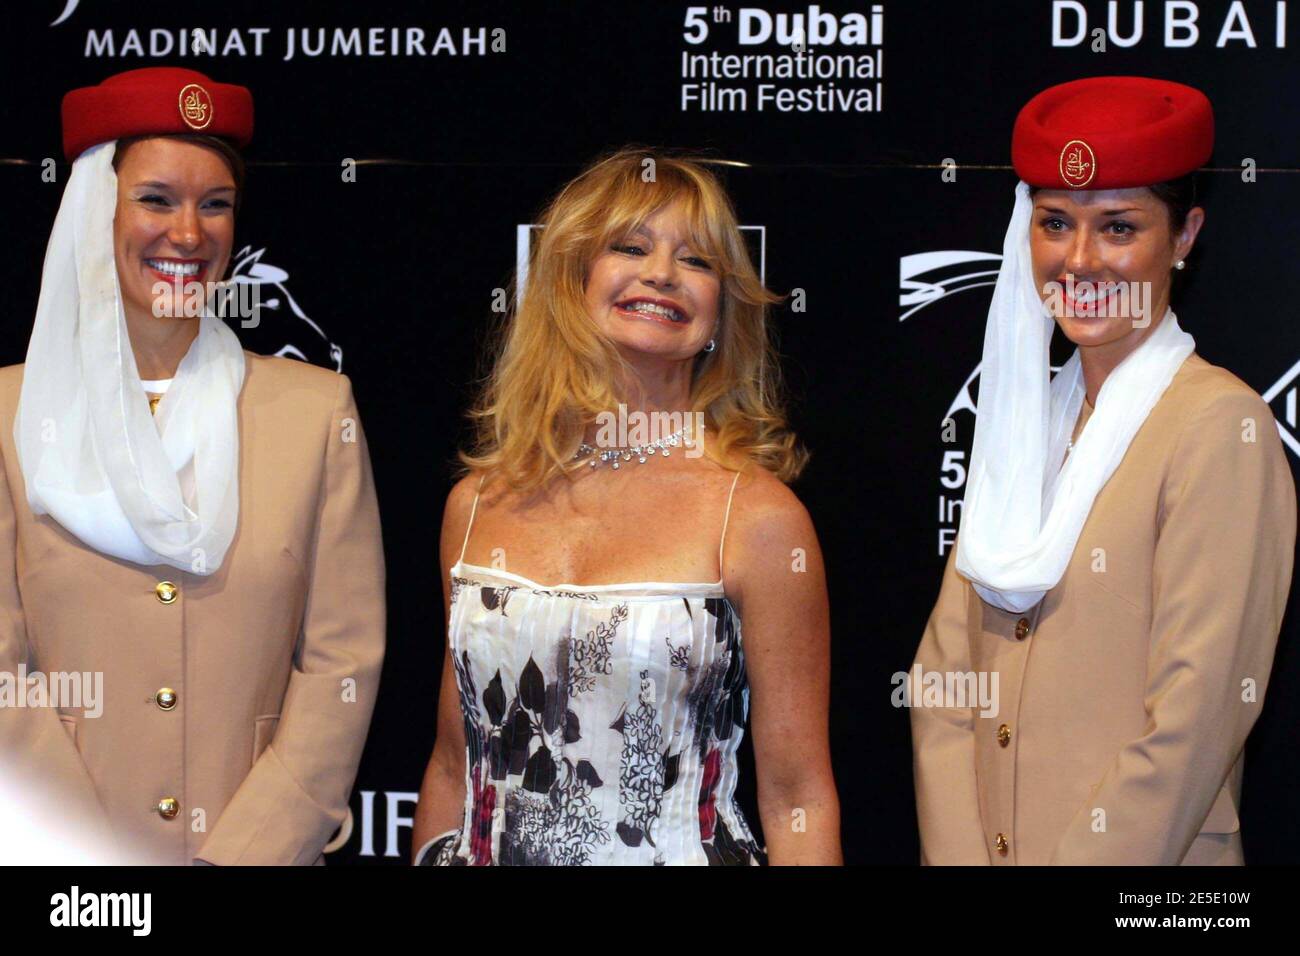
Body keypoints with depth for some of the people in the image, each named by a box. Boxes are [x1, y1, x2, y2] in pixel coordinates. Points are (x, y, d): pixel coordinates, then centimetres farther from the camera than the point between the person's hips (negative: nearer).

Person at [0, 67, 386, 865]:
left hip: (261, 848, 0)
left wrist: (243, 855, -12)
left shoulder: (317, 408, 1)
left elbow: (346, 657, -3)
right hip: (64, 856, 0)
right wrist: (95, 858, -13)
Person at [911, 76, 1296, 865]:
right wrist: (958, 855, -7)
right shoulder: (1025, 417, 8)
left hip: (1146, 858, -5)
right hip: (980, 845, 6)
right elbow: (944, 678, 4)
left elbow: (1196, 716, -17)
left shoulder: (1221, 426, -12)